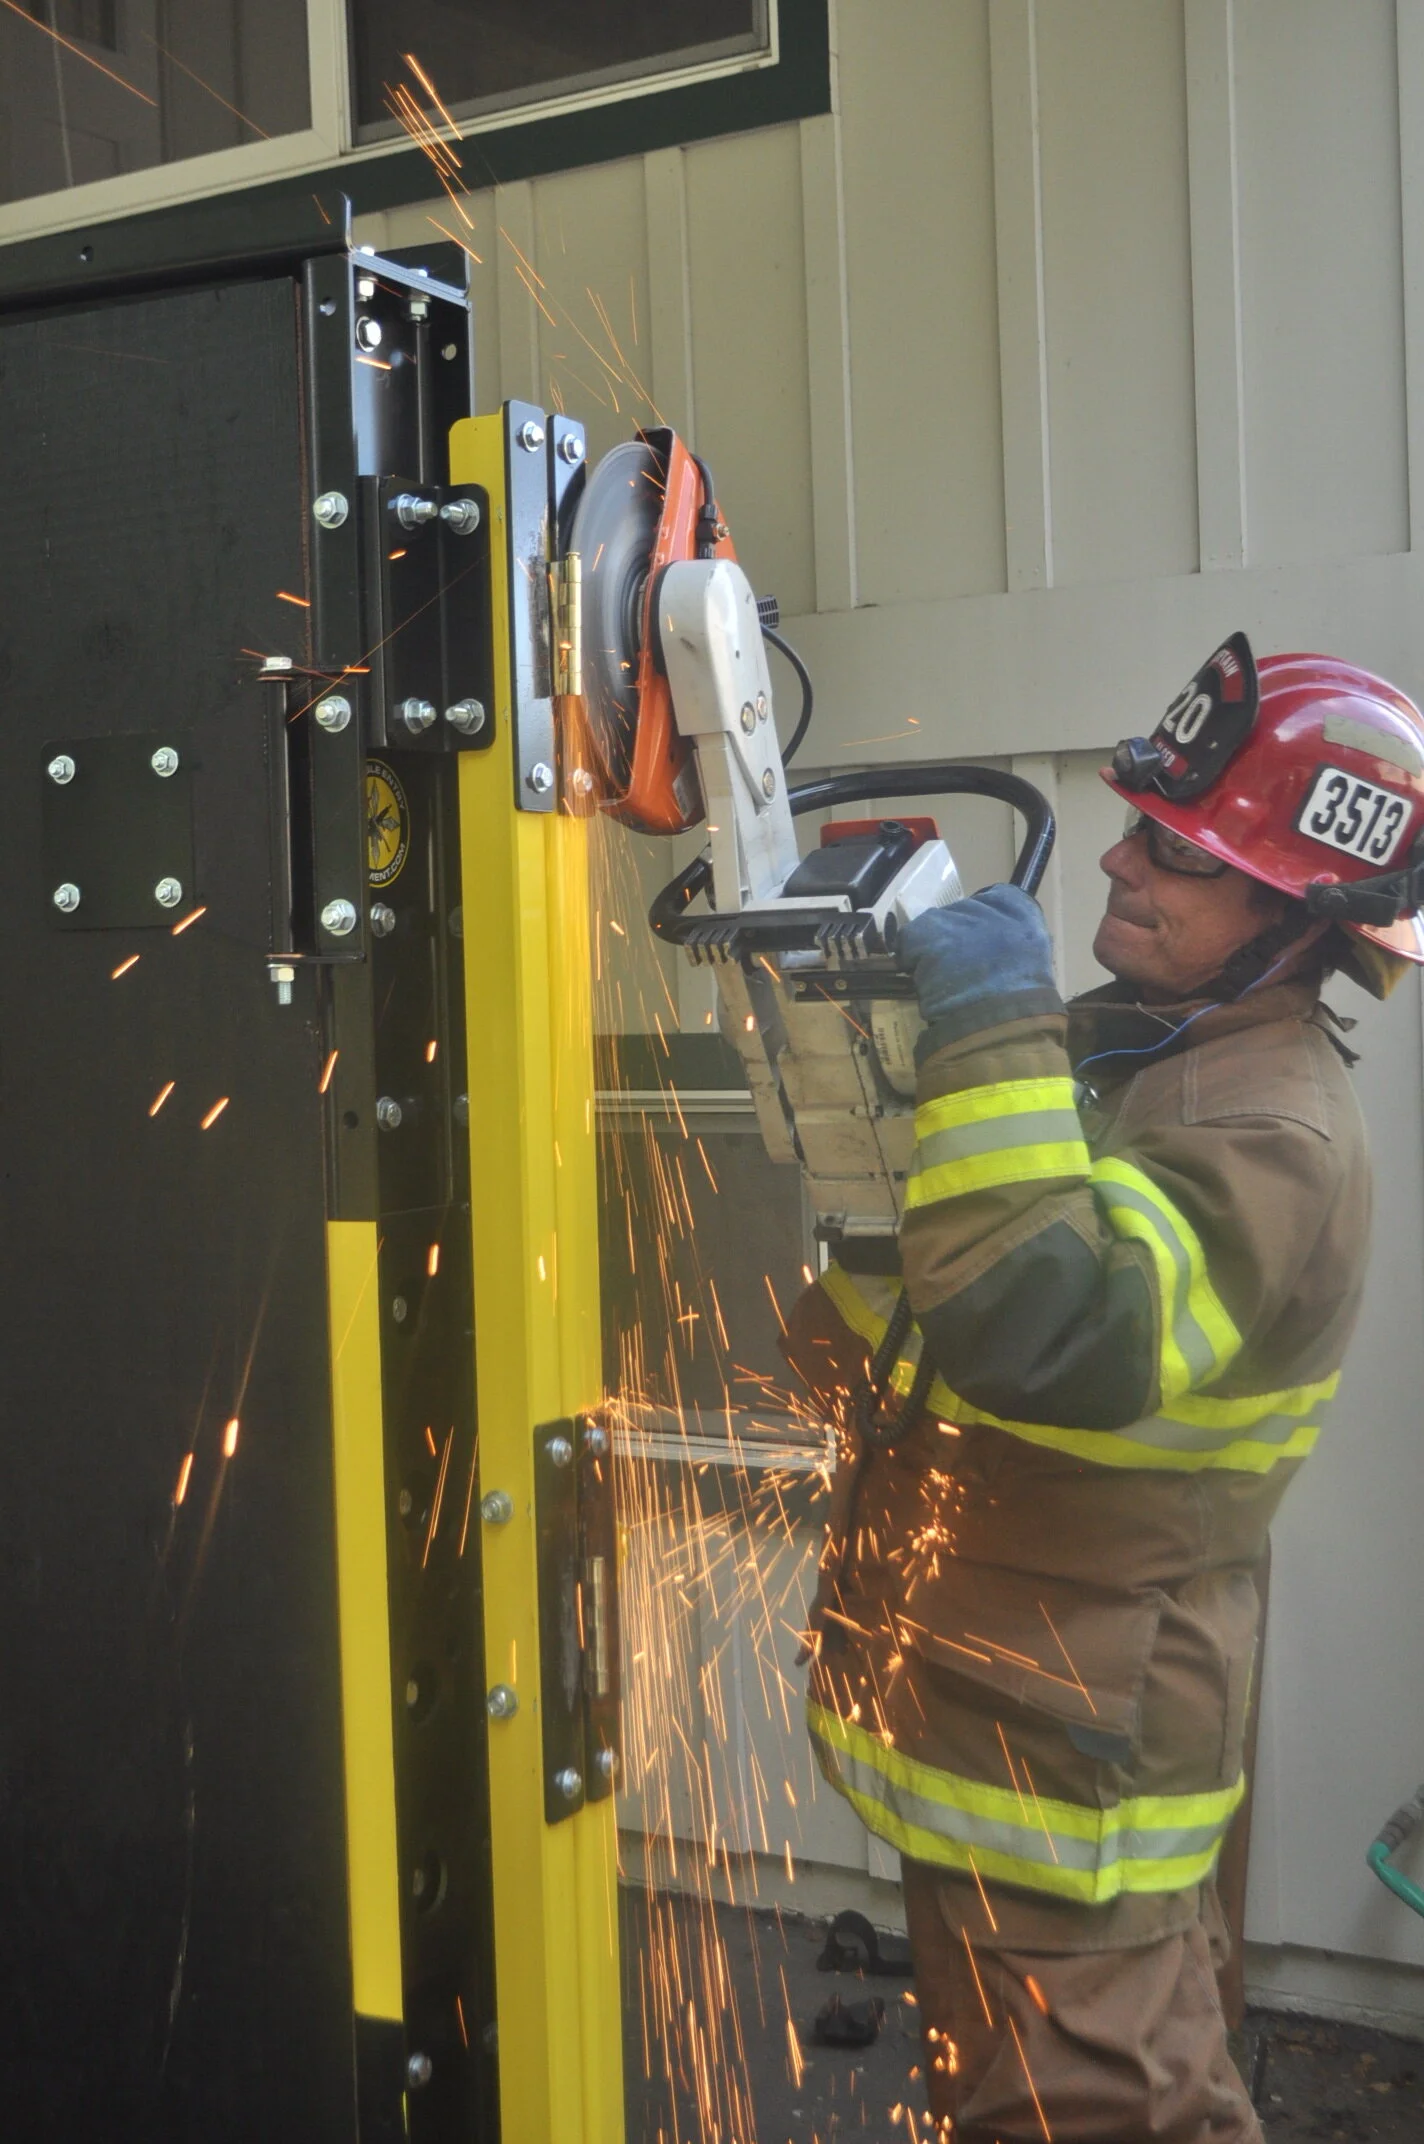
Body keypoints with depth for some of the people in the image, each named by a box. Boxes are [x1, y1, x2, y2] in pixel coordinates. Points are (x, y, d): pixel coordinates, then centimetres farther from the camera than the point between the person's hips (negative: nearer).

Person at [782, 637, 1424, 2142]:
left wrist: (995, 1038, -33)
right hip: (989, 1718, 9)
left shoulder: (1272, 1133, -21)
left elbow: (1046, 1337, -38)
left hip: (1064, 1758, -9)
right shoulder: (1117, 1040, 8)